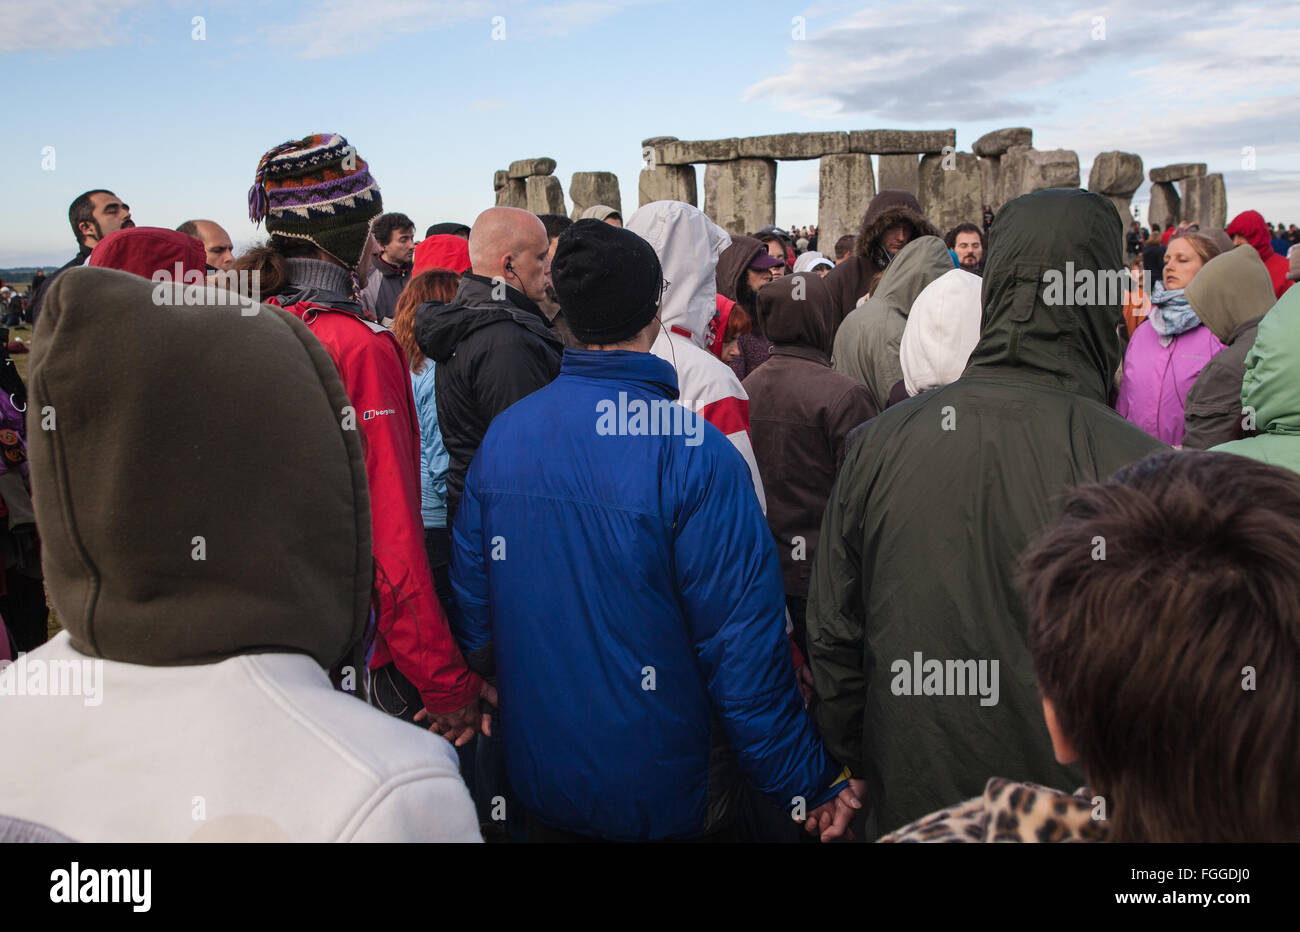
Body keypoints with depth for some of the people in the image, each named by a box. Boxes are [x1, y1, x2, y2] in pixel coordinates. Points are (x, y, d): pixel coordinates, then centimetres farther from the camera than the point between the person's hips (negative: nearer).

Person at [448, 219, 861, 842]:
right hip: (666, 795, -4)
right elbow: (745, 647, -22)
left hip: (538, 772, 5)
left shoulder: (501, 436, -7)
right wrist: (811, 783, -10)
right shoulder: (695, 455, -24)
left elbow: (473, 607, 2)